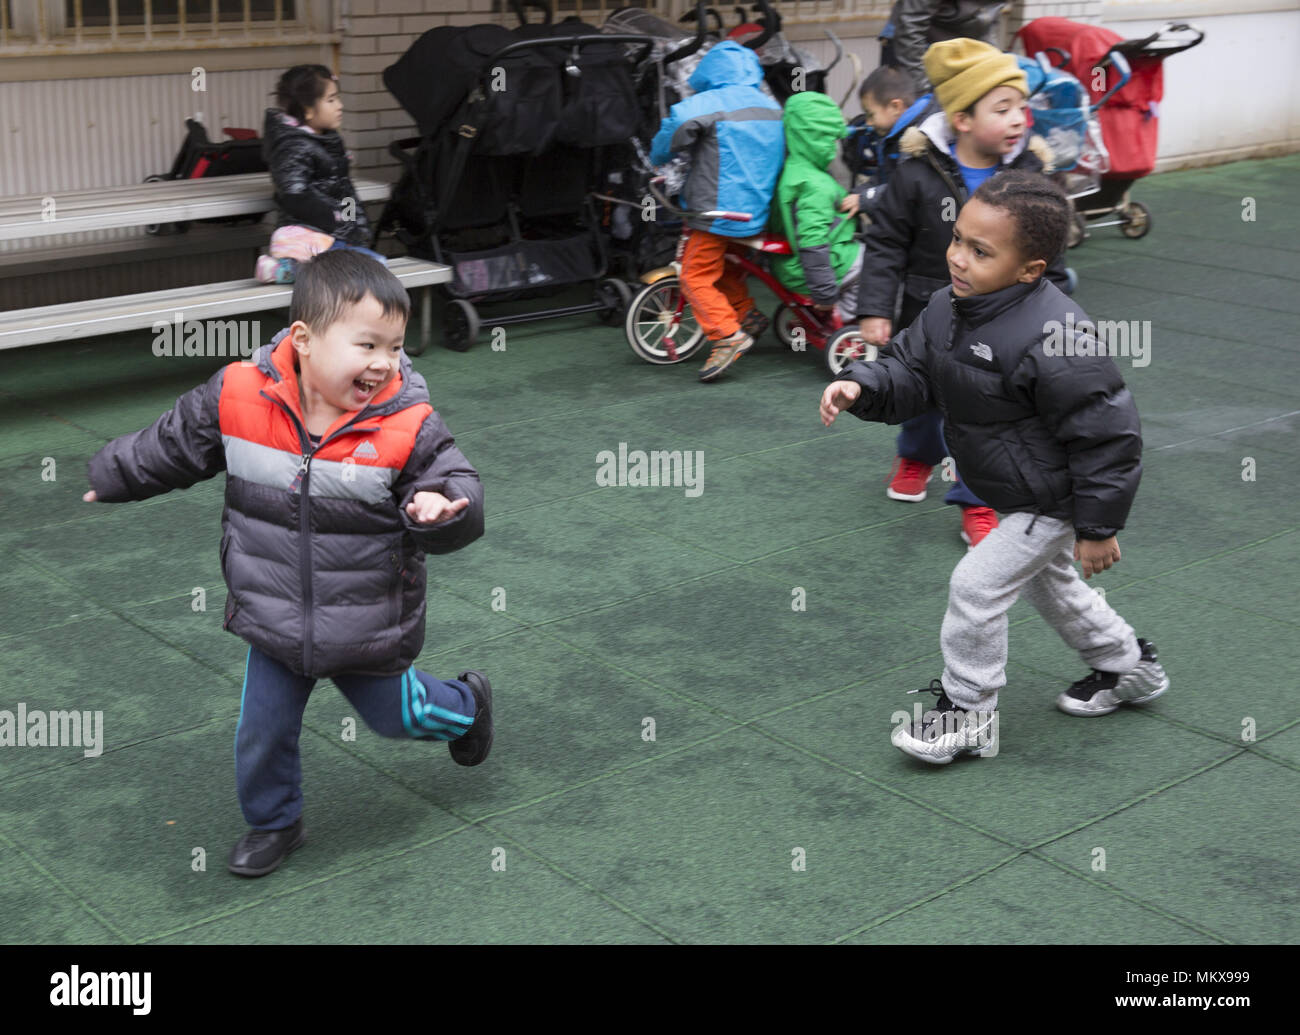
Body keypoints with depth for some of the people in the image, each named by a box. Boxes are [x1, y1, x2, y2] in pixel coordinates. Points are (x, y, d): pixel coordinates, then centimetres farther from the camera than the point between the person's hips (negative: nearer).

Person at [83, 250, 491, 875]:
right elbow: (169, 448, 2)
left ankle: (465, 704, 53)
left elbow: (459, 491, -14)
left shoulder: (409, 426, -22)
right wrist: (107, 479, 16)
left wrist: (438, 509, -38)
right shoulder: (238, 397, -16)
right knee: (261, 734, 14)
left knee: (395, 715, 20)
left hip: (369, 630, -2)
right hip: (274, 624, 2)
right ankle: (273, 824, 42)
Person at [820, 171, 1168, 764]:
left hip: (1054, 501, -9)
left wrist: (1097, 527, -20)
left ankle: (967, 713, 13)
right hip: (1023, 493, 10)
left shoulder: (1053, 339, -35)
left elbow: (1106, 436, -28)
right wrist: (862, 387, -23)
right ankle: (1128, 666, 49)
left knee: (976, 586, -7)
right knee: (1047, 582, 26)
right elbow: (911, 371, -1)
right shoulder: (948, 307, -10)